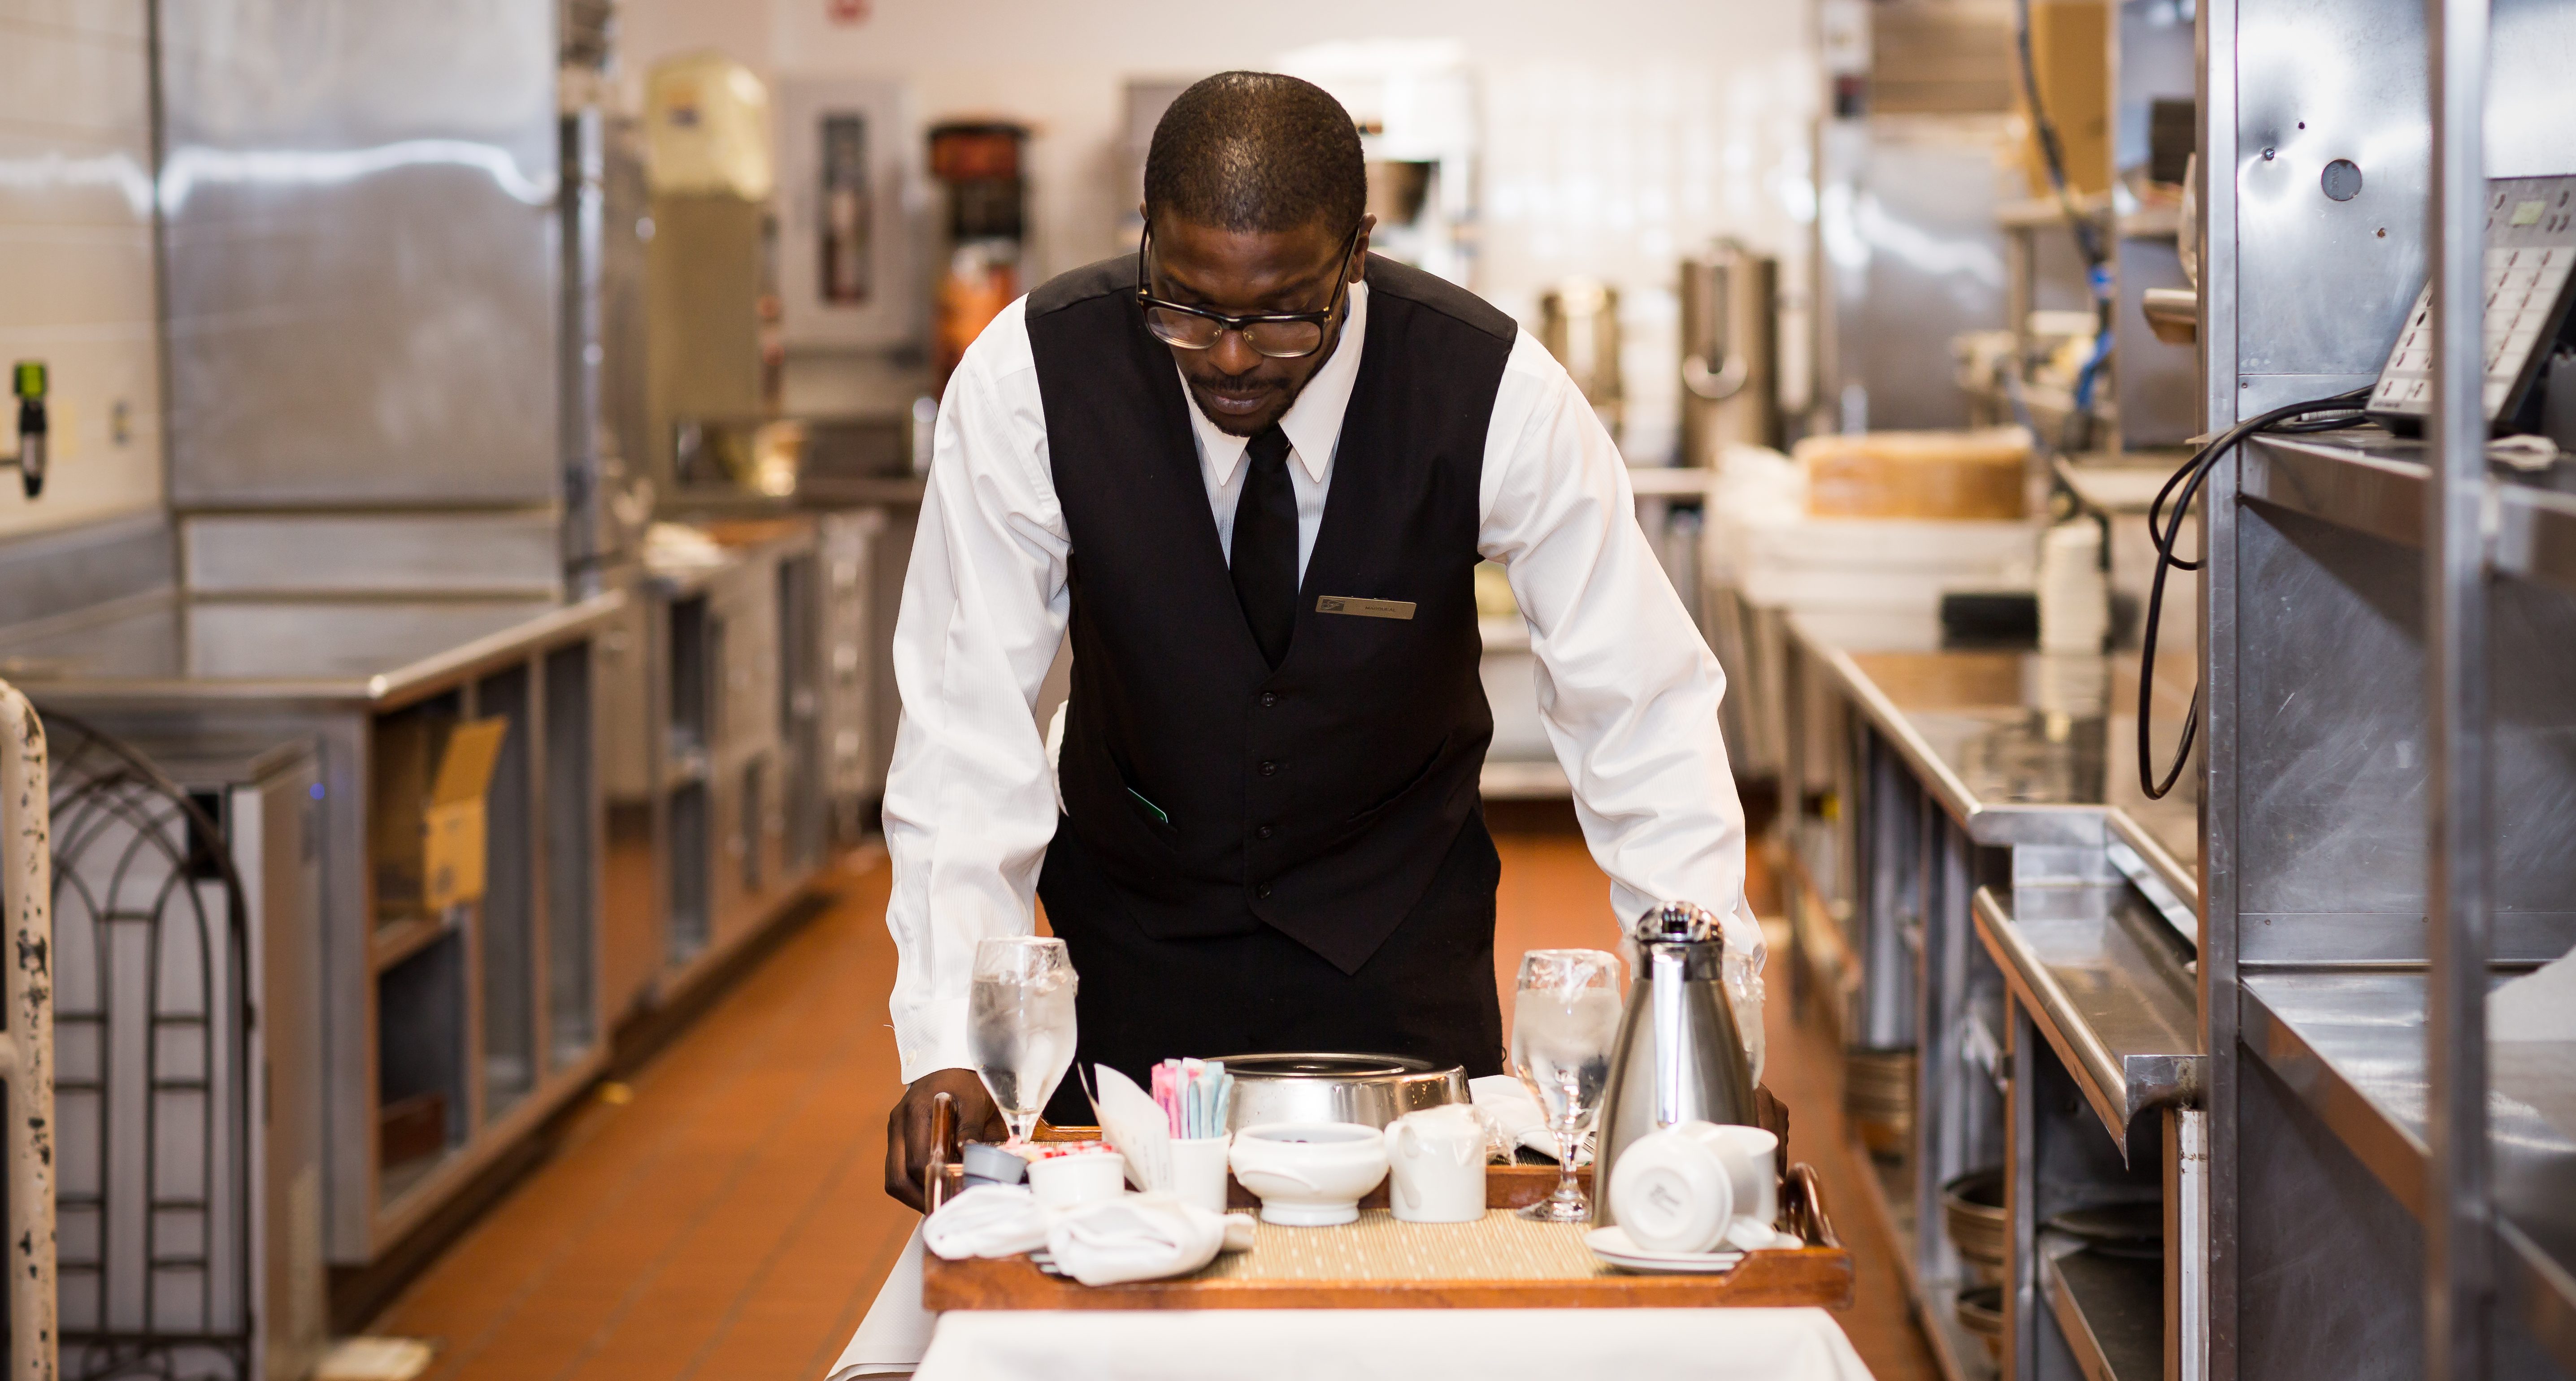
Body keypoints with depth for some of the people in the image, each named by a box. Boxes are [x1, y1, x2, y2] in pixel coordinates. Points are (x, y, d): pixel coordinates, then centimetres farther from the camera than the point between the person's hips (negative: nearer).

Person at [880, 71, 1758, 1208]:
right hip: (1133, 928, 0)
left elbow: (1642, 717, -18)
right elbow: (968, 728, -20)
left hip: (1399, 937, 0)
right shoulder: (1027, 379, -22)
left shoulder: (1494, 393, -23)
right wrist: (944, 1048, -28)